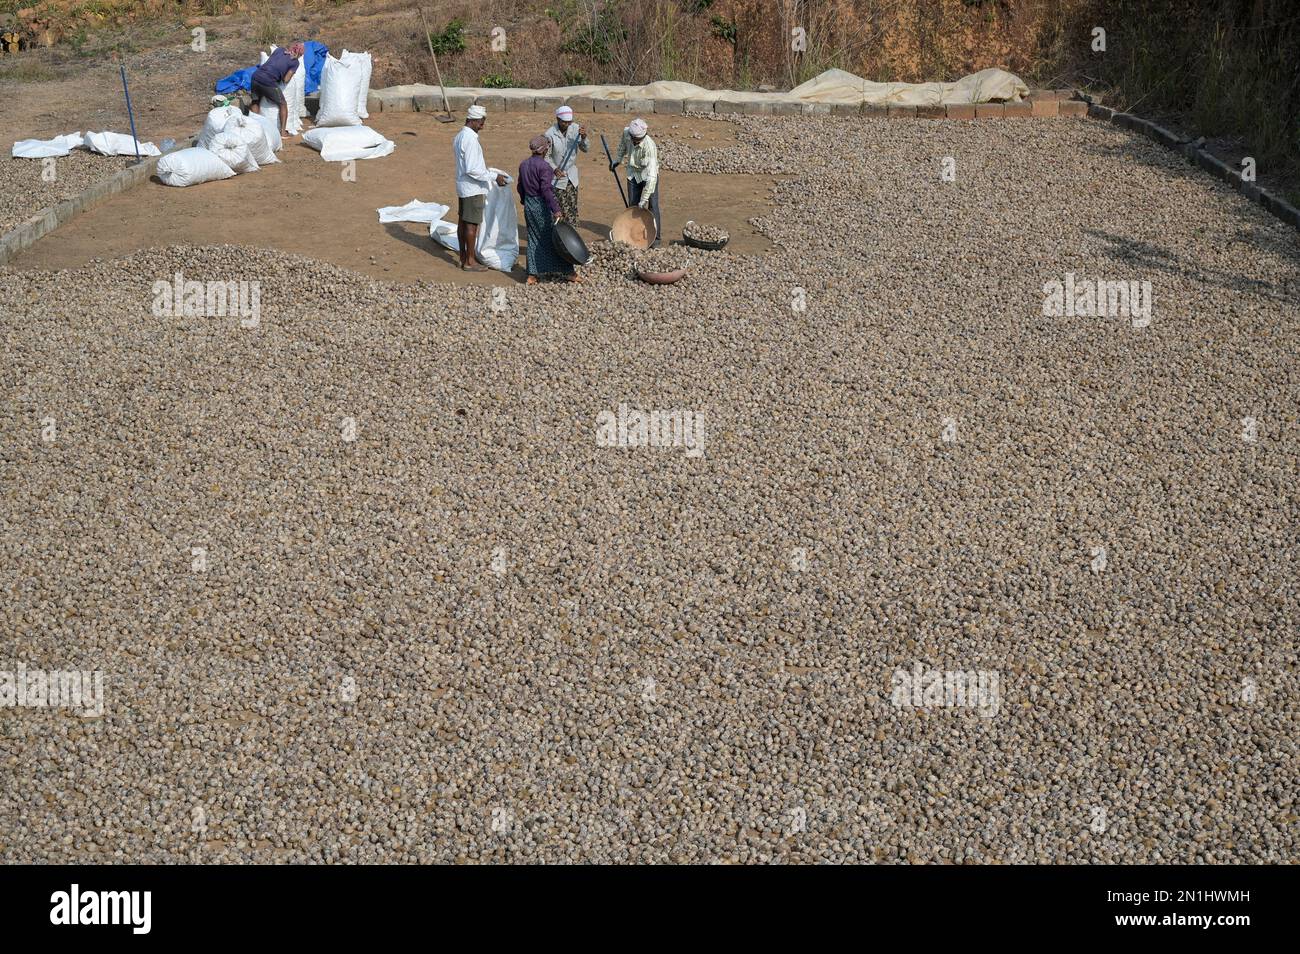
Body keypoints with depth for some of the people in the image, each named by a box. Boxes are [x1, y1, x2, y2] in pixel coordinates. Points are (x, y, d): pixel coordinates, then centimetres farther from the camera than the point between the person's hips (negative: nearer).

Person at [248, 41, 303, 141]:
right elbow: (285, 79, -1)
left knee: (255, 102, 24)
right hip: (269, 82, -5)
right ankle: (283, 131, 11)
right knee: (283, 104, 15)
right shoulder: (295, 62, 4)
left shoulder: (280, 49, 16)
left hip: (256, 76, 5)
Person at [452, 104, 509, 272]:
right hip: (473, 188, -10)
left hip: (462, 186, 10)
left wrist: (485, 170, 21)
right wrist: (493, 176, -20)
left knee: (463, 222, 14)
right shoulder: (470, 139, -20)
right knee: (472, 224, -4)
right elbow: (472, 169, -24)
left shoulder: (459, 137, 11)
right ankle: (470, 261, 1)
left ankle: (463, 257, 22)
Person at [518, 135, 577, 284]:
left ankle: (532, 275, 10)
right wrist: (556, 209, -24)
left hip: (529, 205, 7)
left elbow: (520, 186, 15)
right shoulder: (544, 166, -17)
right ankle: (568, 272, 7)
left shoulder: (523, 164, 7)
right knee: (556, 238, 1)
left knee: (534, 239, 13)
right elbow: (546, 189, -23)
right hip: (542, 205, -7)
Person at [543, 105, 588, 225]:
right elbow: (546, 156, -11)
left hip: (572, 175, 4)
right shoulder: (550, 134, -17)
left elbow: (585, 149, -4)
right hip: (558, 176, -4)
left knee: (573, 208, 10)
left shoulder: (575, 128, -5)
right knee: (561, 210, -4)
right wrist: (554, 169, -28)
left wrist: (583, 138, -26)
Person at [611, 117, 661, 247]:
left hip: (648, 174, -5)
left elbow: (651, 176, -39)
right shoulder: (626, 133, -20)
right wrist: (617, 160, 18)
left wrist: (644, 199, -40)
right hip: (633, 174, 5)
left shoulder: (649, 146, -36)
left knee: (652, 205, -7)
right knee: (633, 205, 7)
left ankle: (655, 237, 4)